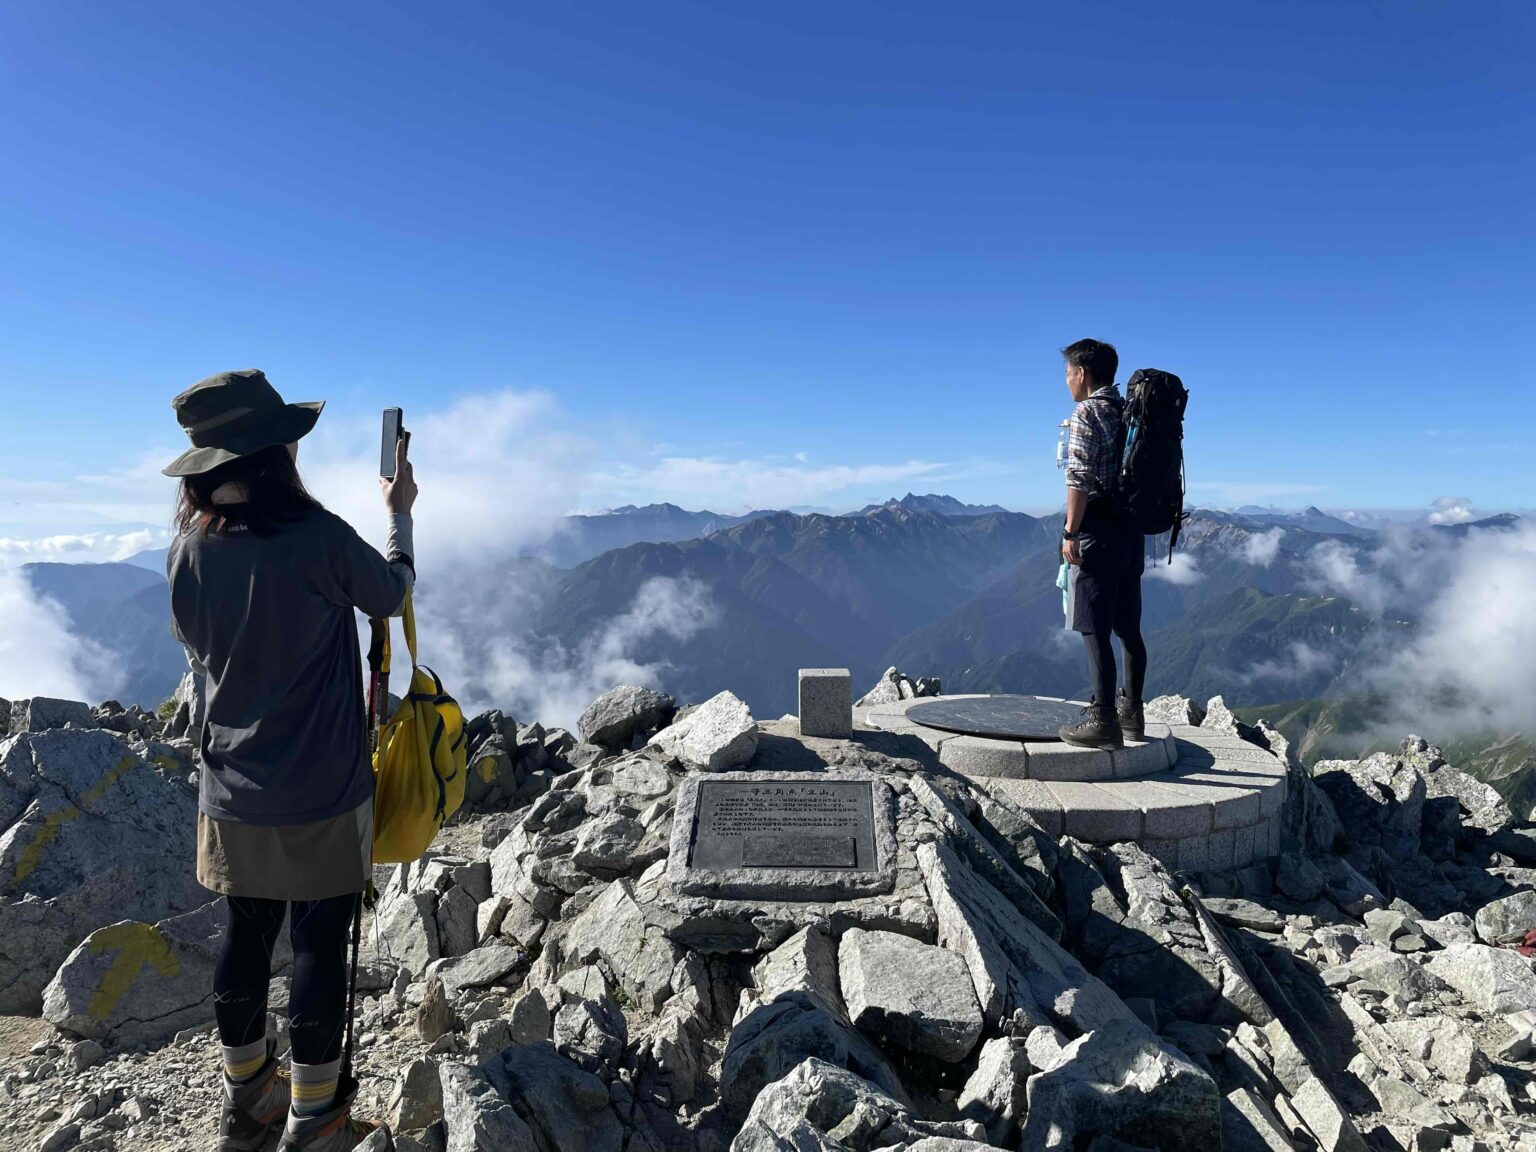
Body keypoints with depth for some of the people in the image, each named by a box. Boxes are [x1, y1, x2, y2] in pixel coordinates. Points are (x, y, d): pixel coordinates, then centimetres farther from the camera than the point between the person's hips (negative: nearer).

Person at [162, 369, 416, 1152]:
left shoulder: (188, 547, -3)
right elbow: (391, 597, 0)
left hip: (231, 793, 6)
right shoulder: (318, 538, -20)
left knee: (246, 938, 19)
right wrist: (400, 515, 13)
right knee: (320, 945, 8)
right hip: (322, 795, -5)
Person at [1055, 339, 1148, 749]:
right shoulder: (1130, 412, 16)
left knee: (1095, 629, -5)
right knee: (1129, 628, 13)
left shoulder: (1087, 413, -9)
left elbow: (1080, 479, -16)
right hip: (1133, 531, 8)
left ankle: (1103, 722, -4)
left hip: (1099, 530, -8)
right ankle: (1132, 713, 21)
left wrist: (1070, 534, -14)